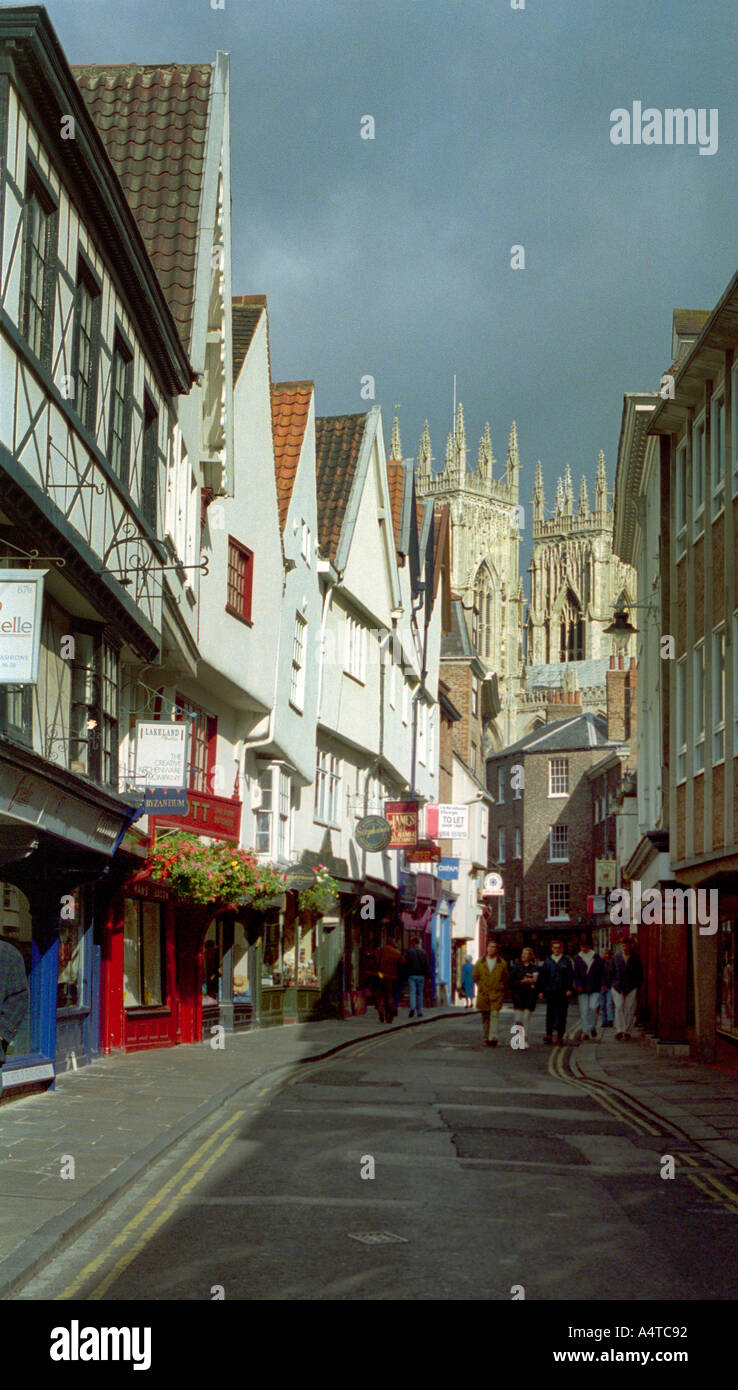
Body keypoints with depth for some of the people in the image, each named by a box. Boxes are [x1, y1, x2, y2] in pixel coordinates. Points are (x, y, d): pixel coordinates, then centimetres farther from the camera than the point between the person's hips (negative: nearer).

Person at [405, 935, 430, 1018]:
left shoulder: (409, 952, -1)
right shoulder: (423, 952, 5)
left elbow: (406, 965, -2)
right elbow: (427, 965, 3)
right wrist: (428, 976, 6)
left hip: (411, 975, -2)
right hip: (421, 975, 2)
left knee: (412, 993, -5)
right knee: (420, 993, 9)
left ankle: (412, 1008, -26)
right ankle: (419, 1012, 9)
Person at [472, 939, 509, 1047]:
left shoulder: (502, 963, 4)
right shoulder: (480, 962, 9)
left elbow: (505, 978, 10)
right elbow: (475, 976, 15)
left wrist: (499, 988, 3)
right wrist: (481, 986, 8)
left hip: (496, 994, -3)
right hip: (483, 994, 3)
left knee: (495, 1015, -14)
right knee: (485, 1017, 7)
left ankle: (493, 1037, -20)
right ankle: (487, 1038, 16)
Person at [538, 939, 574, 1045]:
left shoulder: (566, 961, 5)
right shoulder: (547, 961, 10)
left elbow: (570, 976, 1)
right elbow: (542, 977, 10)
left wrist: (569, 989, -8)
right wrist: (541, 991, 4)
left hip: (563, 992, -1)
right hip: (550, 991, 1)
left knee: (562, 1014, 3)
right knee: (550, 1013, -4)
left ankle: (560, 1035, 9)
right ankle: (549, 1035, -3)